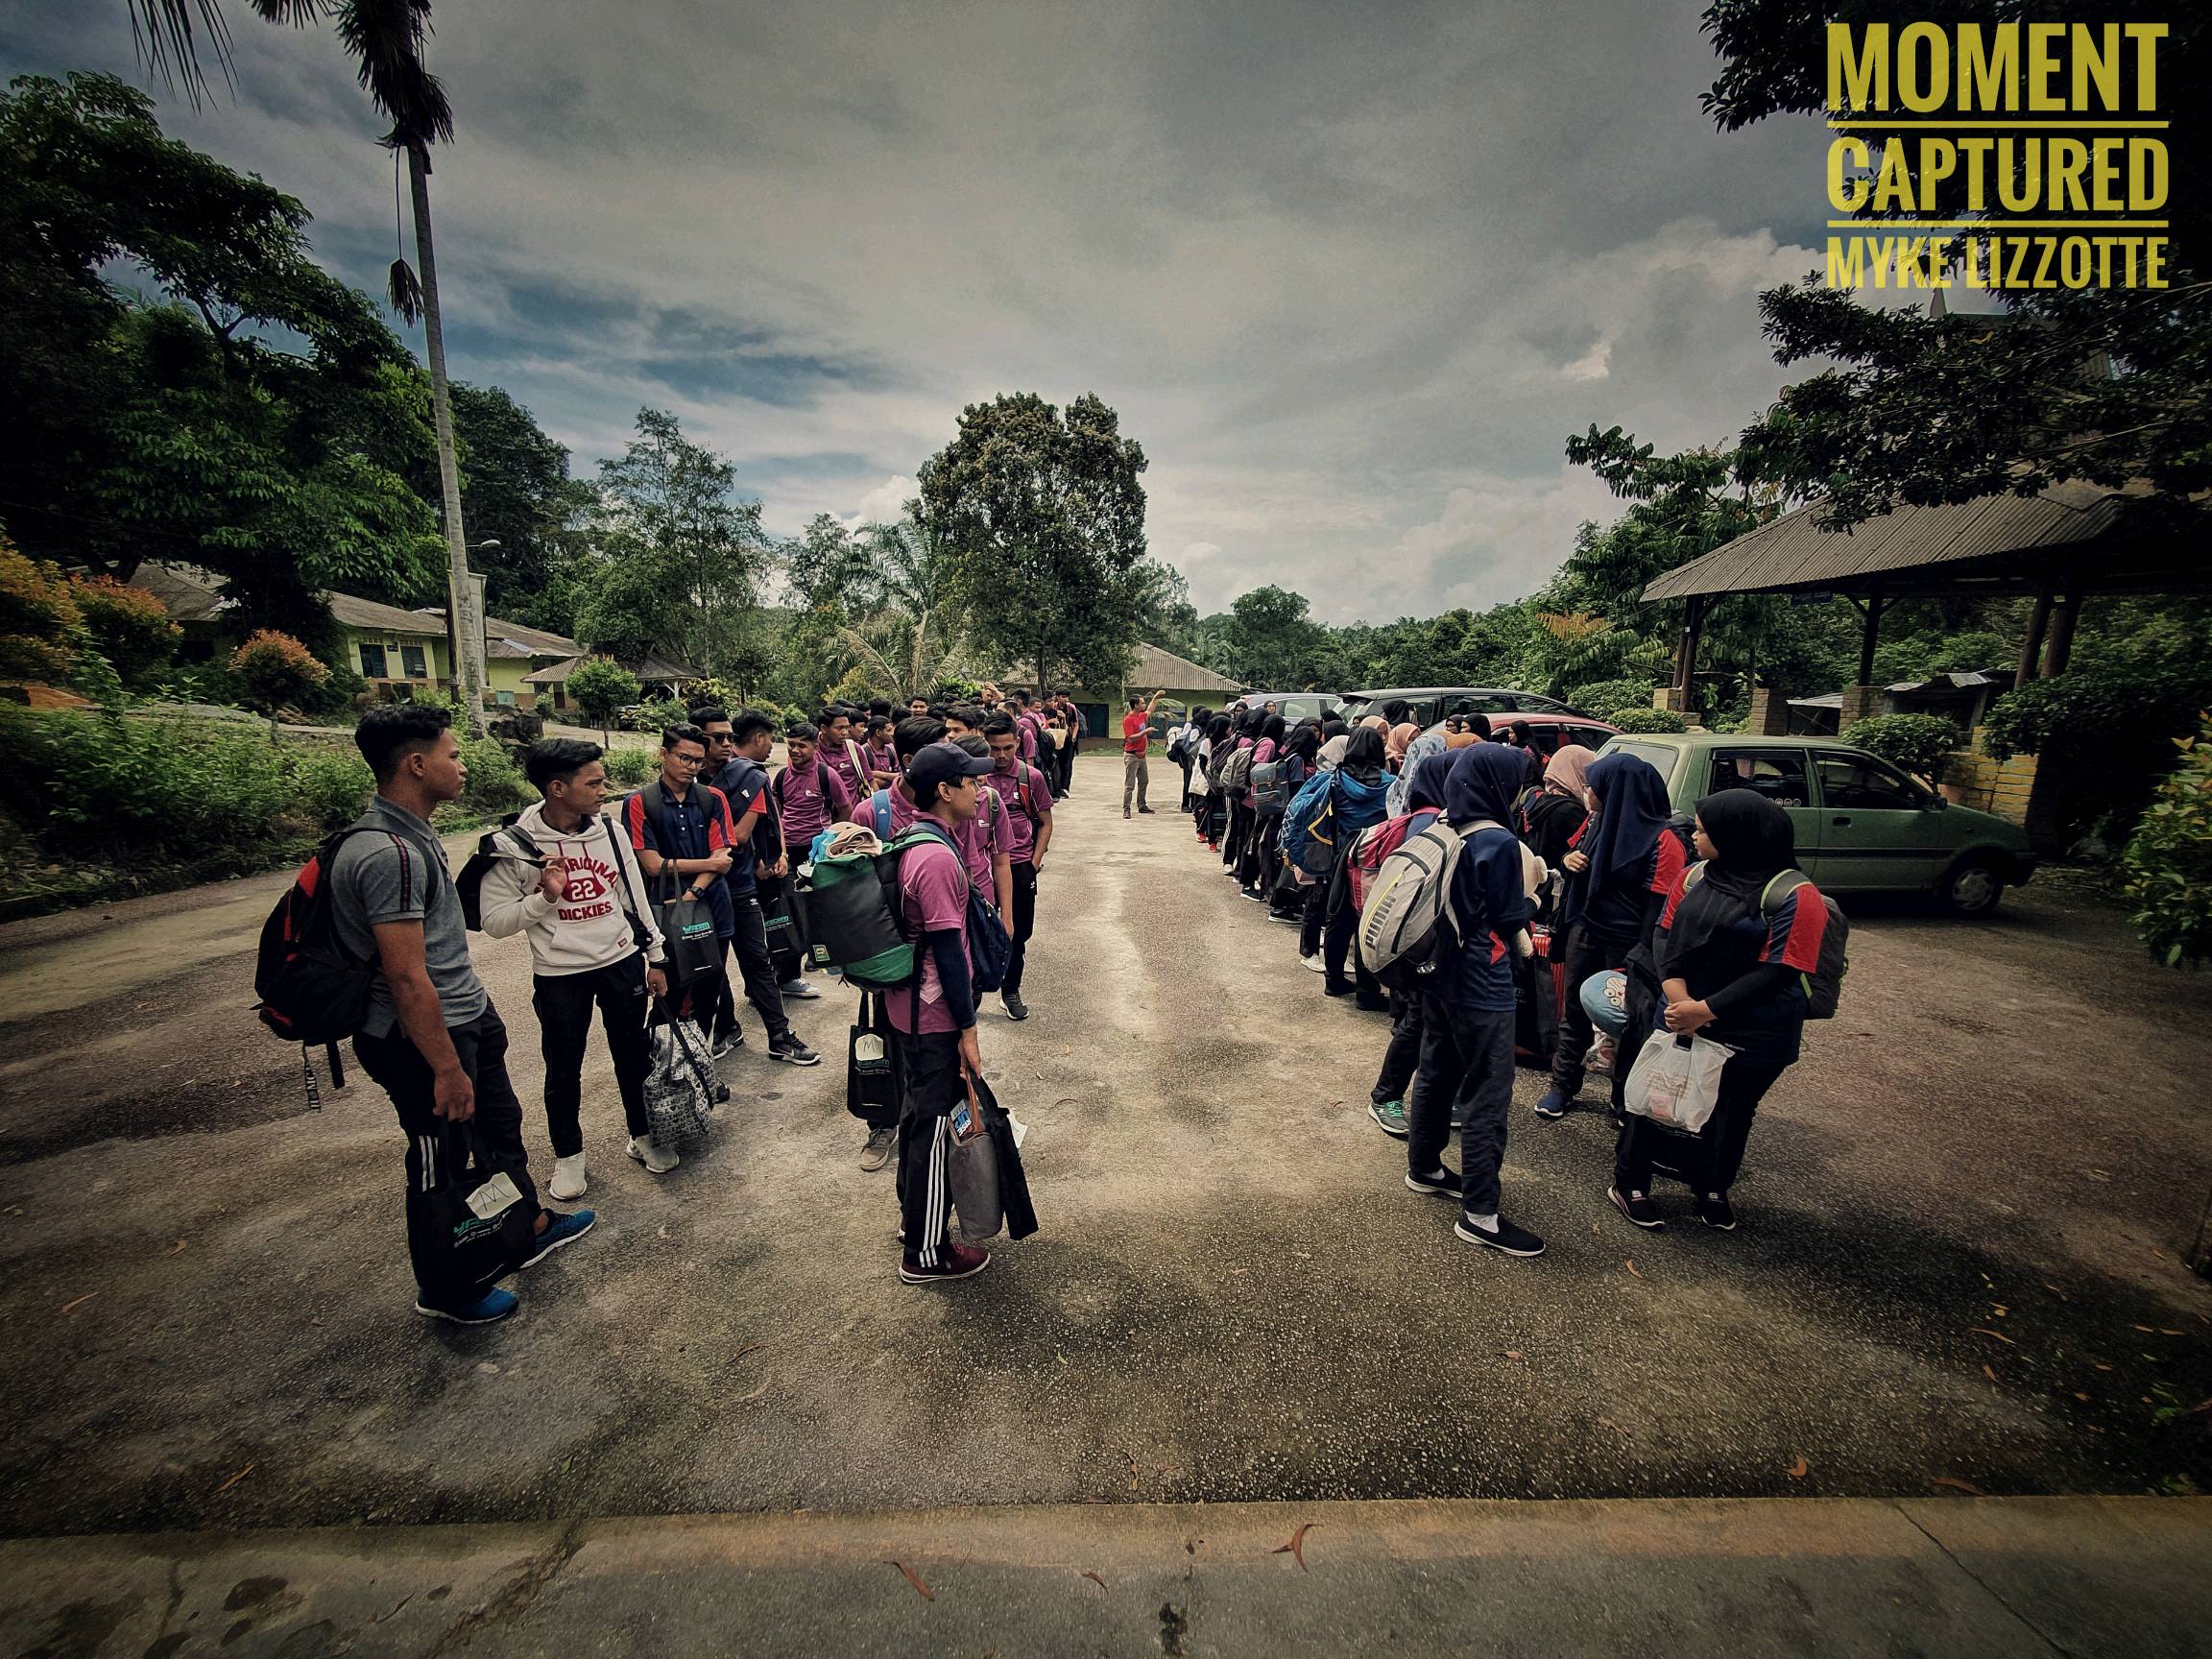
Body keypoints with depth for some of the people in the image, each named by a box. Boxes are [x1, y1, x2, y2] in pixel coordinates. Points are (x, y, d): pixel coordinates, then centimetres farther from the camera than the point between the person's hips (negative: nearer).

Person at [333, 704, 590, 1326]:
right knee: (440, 1163, 10)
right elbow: (407, 978, -27)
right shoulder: (388, 853, -28)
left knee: (500, 1123, 23)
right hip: (424, 1039, -10)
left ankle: (531, 1227, 44)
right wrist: (447, 1069, -22)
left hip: (469, 1017, 10)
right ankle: (440, 1291, 32)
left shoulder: (411, 833, 5)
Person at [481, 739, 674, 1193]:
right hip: (559, 976, -3)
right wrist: (545, 897, -25)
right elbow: (495, 921, -9)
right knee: (563, 1069, 13)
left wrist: (655, 958, 9)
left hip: (623, 963, 3)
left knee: (634, 1055, 14)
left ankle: (642, 1136, 34)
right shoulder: (516, 846, -12)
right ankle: (568, 1156, 34)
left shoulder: (609, 832, -3)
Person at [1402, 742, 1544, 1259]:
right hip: (1481, 986, -8)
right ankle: (1479, 1214, 10)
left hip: (1437, 976, 8)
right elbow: (1509, 920, -11)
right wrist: (1529, 891, 6)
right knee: (1487, 1098, 1)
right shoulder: (1499, 843, -20)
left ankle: (1424, 1168, 36)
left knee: (1435, 1073, 21)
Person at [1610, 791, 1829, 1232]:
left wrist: (1706, 1010, -22)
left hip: (1751, 1035, -3)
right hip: (1679, 1020, 3)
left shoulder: (1794, 897, -16)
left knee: (1730, 1111, 16)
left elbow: (1776, 971, -19)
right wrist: (1678, 998, -17)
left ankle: (1713, 1190, 39)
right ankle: (1630, 1184, 25)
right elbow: (1664, 935, -2)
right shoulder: (1694, 877, -1)